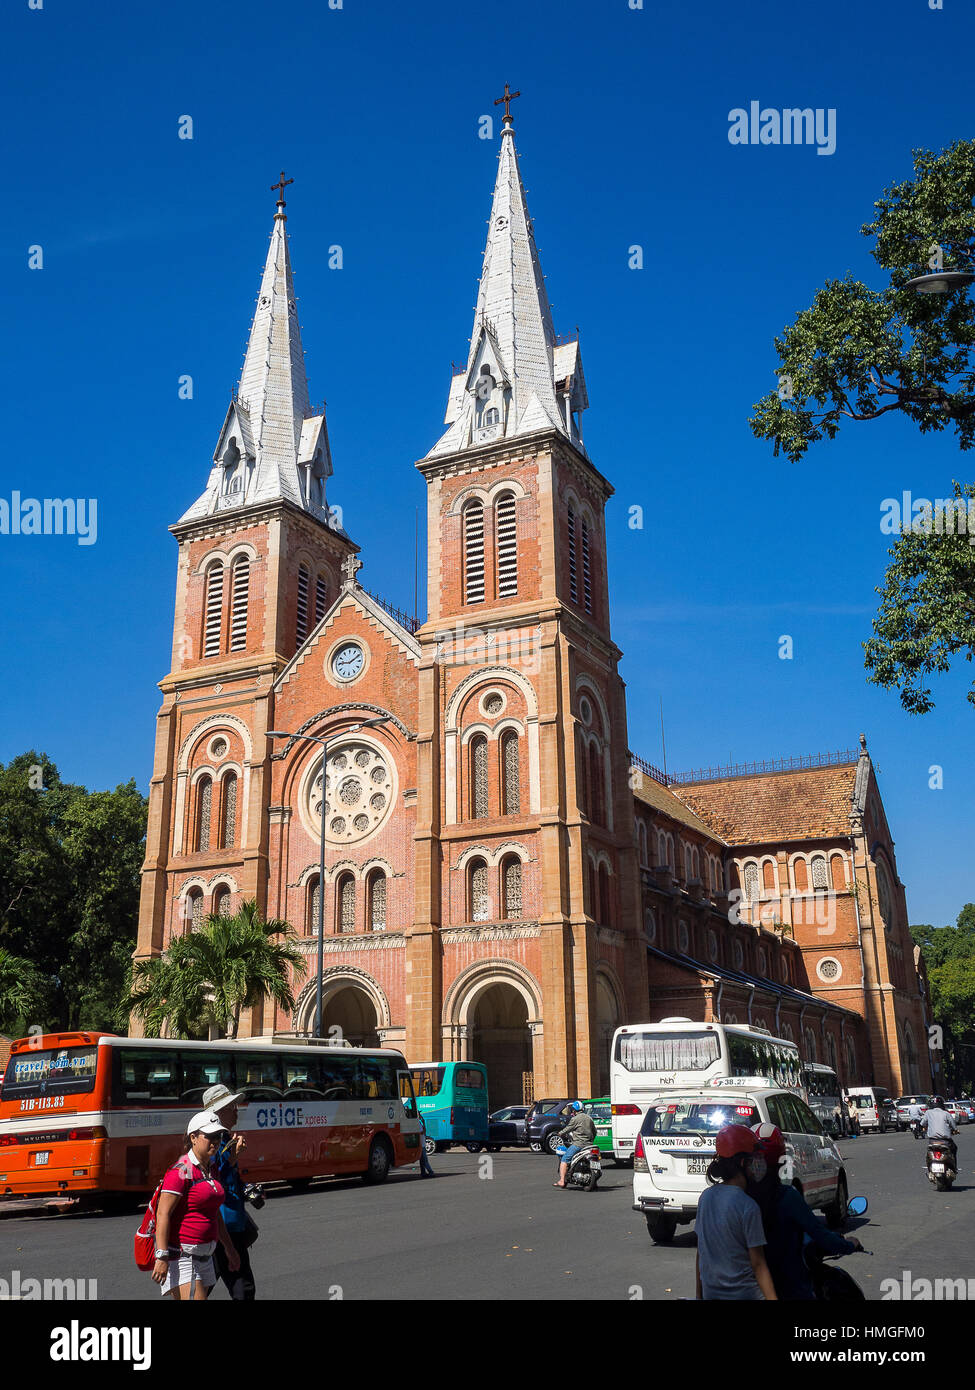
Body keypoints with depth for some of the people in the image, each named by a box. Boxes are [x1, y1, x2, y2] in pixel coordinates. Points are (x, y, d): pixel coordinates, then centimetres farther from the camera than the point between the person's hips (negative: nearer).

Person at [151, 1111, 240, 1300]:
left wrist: (229, 1248, 25)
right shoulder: (182, 1170, -14)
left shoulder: (208, 1170, 13)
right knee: (195, 1298, -17)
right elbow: (163, 1214, -20)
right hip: (180, 1254, -9)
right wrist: (162, 1257, -26)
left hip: (203, 1255, 9)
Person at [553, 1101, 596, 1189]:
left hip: (578, 1143, -7)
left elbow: (567, 1129, -3)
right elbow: (594, 1131, 22)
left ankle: (561, 1181, -17)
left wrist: (559, 1134, 15)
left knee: (564, 1159, -6)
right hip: (589, 1144, 8)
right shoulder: (589, 1118, 15)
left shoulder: (575, 1119, -6)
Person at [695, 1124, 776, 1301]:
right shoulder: (748, 1206, -18)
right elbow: (758, 1264, -15)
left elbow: (700, 1252, 8)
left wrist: (699, 1293, 16)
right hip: (744, 1293, -6)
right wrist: (772, 1298, -11)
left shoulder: (706, 1196, 0)